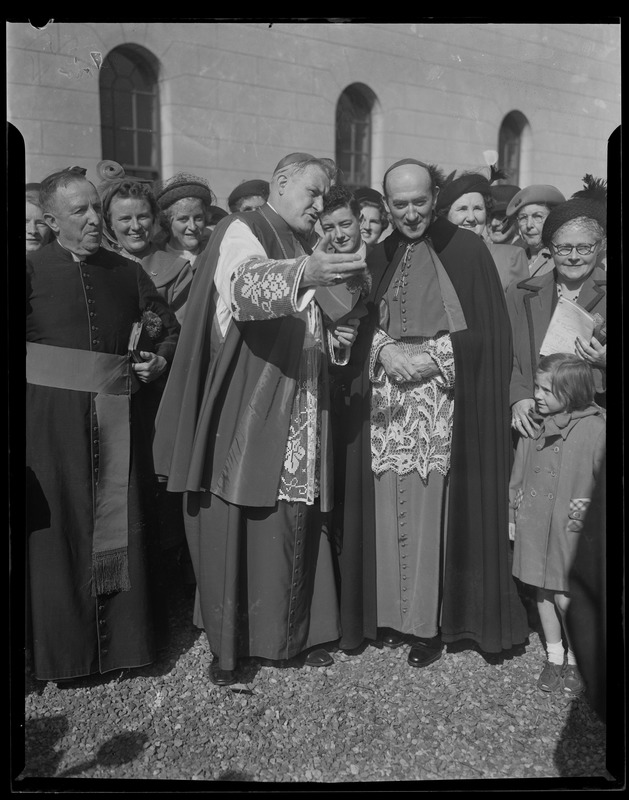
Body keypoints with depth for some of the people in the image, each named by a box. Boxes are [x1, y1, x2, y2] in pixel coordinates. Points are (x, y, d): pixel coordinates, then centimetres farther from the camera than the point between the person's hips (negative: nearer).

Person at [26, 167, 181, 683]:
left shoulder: (127, 273, 10)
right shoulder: (32, 270, 0)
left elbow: (172, 328, 20)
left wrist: (160, 360, 4)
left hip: (117, 421, 3)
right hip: (52, 419, -2)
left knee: (122, 523, 7)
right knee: (57, 524, 3)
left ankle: (126, 636, 25)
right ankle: (59, 651, 20)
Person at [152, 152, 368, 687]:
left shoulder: (311, 245, 19)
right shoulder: (242, 231, -4)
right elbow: (246, 287, -27)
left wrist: (335, 335, 5)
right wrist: (304, 273, -45)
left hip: (299, 410, 6)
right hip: (247, 407, -6)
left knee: (297, 522, 7)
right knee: (237, 524, -2)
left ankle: (301, 632, 23)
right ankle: (228, 645, 13)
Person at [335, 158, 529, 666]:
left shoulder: (466, 250, 1)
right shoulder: (380, 257, 14)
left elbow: (487, 332, -3)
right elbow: (360, 328, 10)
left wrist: (432, 355, -14)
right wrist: (386, 350, -11)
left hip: (445, 404, -4)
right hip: (385, 408, 4)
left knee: (434, 509, -3)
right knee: (389, 508, 5)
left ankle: (432, 622, 11)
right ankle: (393, 614, 19)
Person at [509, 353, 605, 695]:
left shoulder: (595, 428, -12)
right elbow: (518, 474, 8)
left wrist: (583, 519, -10)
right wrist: (513, 514, 11)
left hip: (572, 527, -4)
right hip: (534, 523, 5)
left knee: (566, 597, 1)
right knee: (542, 591, 15)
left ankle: (575, 660, 27)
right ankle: (554, 656, 34)